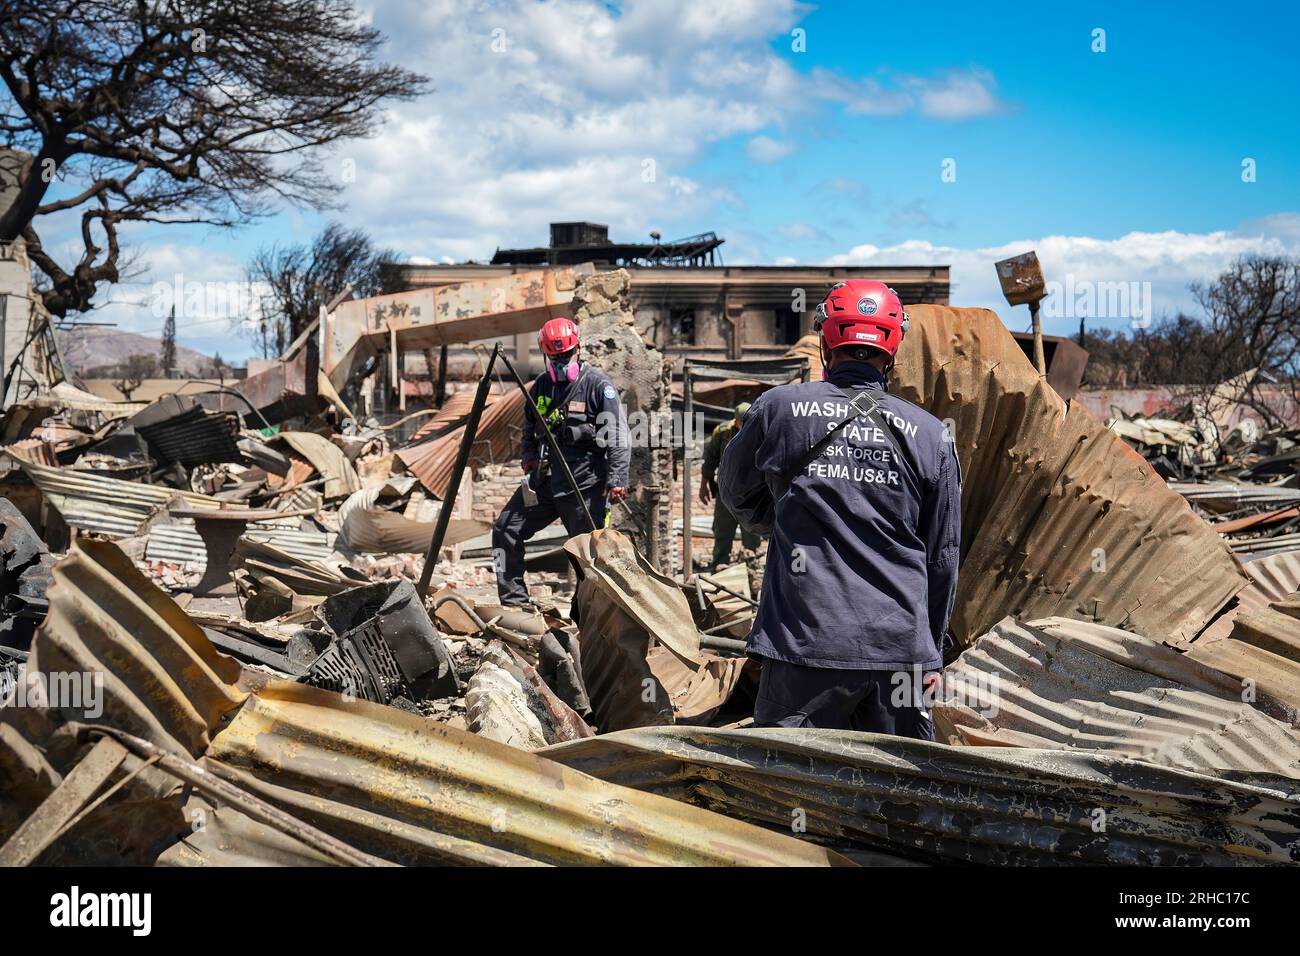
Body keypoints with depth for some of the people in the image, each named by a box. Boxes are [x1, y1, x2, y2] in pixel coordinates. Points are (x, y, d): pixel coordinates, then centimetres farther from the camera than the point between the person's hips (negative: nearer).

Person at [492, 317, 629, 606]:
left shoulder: (598, 384, -6)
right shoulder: (540, 387, 12)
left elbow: (618, 435, -11)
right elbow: (529, 428, 27)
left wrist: (616, 479, -19)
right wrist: (529, 456, 8)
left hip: (585, 483, -6)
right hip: (545, 477, 7)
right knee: (506, 529, 5)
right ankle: (514, 602, 11)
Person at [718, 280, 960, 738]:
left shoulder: (777, 408, -1)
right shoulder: (931, 434, 4)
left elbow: (735, 493, 18)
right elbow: (942, 557, 11)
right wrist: (931, 654, 22)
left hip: (805, 644, -2)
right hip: (900, 648, 2)